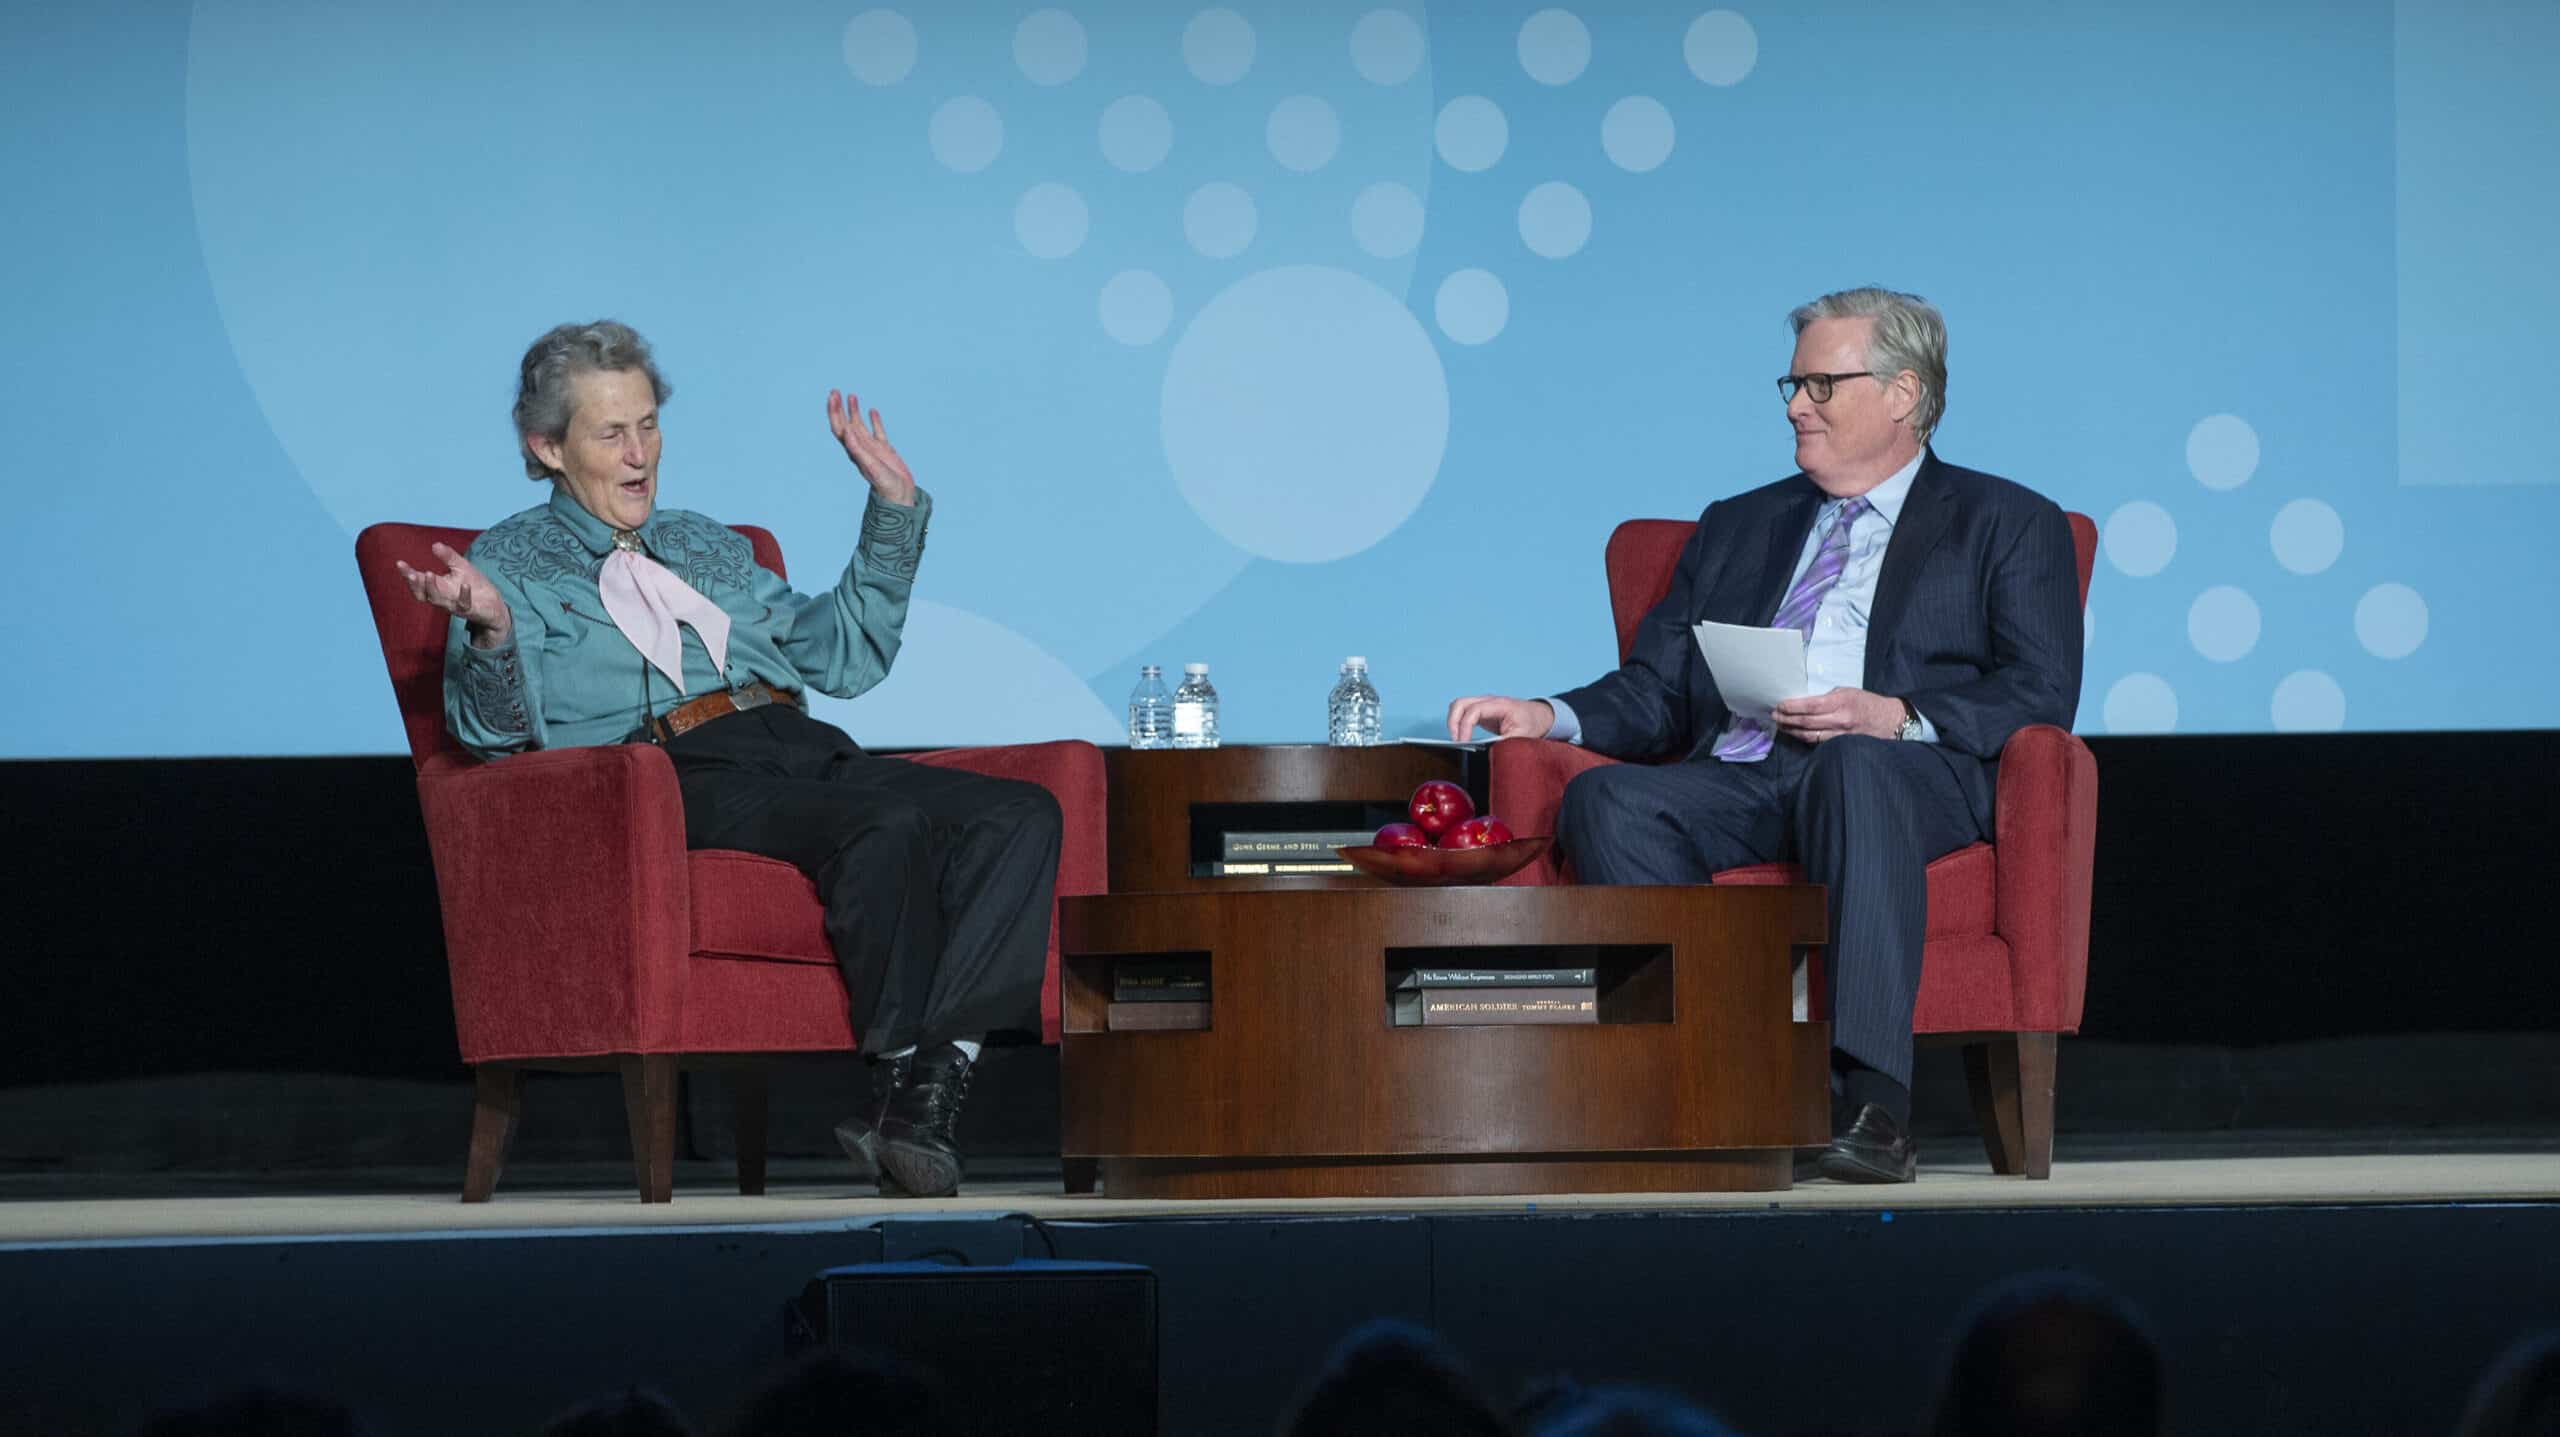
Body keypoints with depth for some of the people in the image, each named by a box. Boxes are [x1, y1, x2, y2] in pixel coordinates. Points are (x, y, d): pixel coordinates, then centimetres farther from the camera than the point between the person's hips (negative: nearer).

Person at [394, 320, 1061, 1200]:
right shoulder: (512, 562, 14)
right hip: (681, 774, -6)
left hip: (804, 752, 6)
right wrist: (491, 630, -21)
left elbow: (843, 654, 30)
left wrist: (894, 509, 24)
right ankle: (905, 1076, -30)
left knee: (1022, 816, -21)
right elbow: (496, 730, 0)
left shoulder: (705, 546, 32)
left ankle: (925, 1087, -33)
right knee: (889, 825, -36)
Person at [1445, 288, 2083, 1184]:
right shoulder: (1735, 529, 31)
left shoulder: (2007, 525, 16)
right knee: (1606, 801, -28)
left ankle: (1872, 1104, -48)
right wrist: (1549, 717, 3)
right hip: (1737, 775, 4)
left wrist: (1896, 717, -15)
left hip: (1911, 775, -4)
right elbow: (1657, 693, 23)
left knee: (1852, 769, -41)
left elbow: (2040, 697, 2)